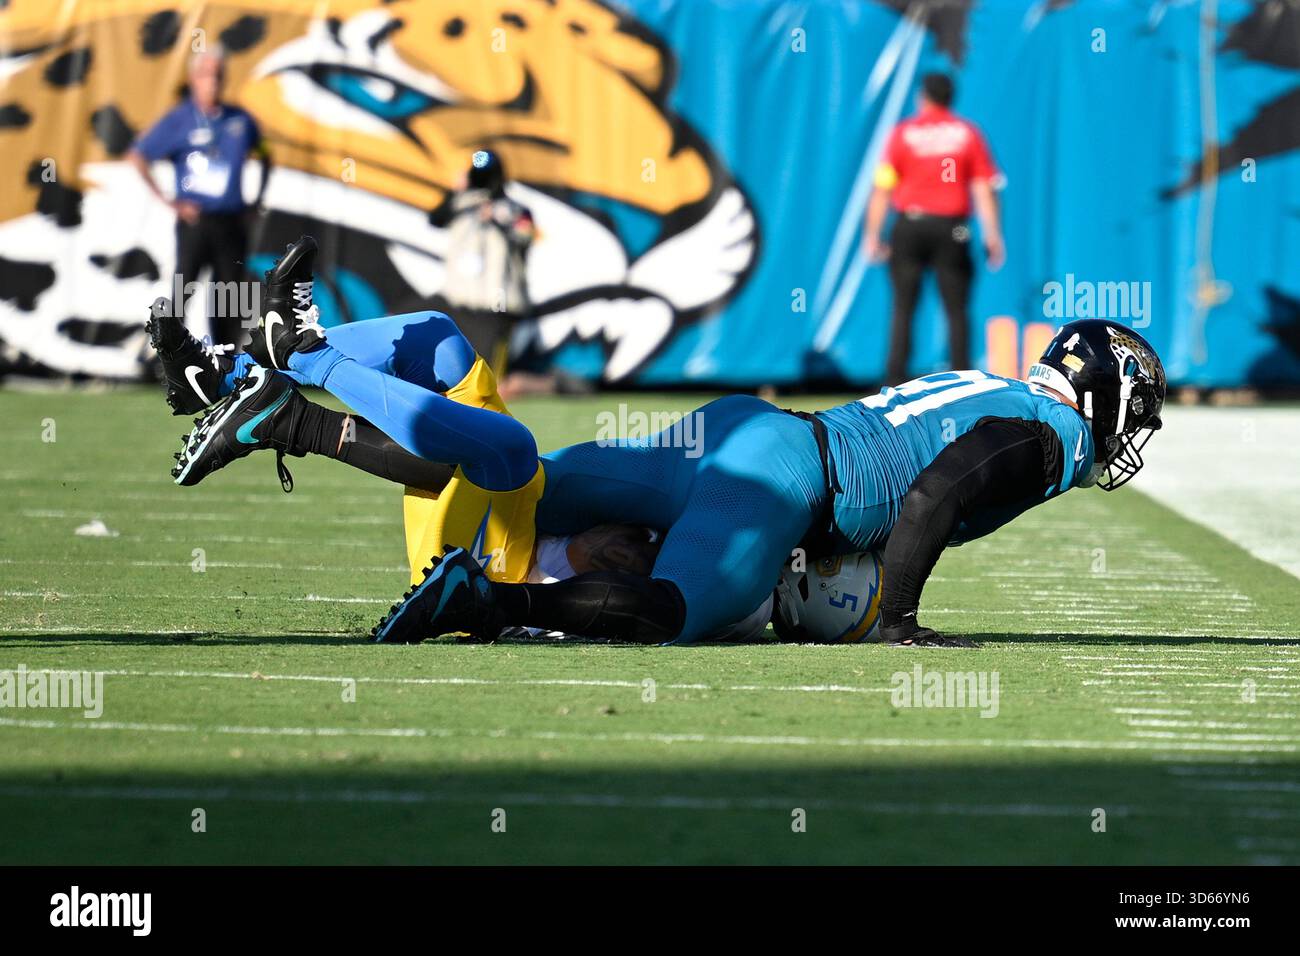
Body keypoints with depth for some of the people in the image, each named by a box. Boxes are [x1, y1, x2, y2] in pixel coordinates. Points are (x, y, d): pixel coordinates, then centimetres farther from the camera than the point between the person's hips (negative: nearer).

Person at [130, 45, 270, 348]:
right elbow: (138, 156, -4)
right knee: (182, 290, -6)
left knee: (230, 296, 6)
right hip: (195, 219, -4)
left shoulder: (241, 121, 8)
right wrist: (167, 201, -8)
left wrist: (259, 196, 15)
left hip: (232, 221, 4)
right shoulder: (179, 121, -3)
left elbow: (264, 156, 25)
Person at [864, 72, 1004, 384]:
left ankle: (895, 381, -3)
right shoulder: (967, 133, 4)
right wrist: (992, 235, 0)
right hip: (951, 229, 0)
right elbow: (983, 189, 0)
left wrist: (872, 236, 1)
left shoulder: (902, 133, 2)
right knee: (956, 309, 3)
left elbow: (881, 190, -2)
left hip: (909, 228, 0)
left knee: (903, 309, 4)